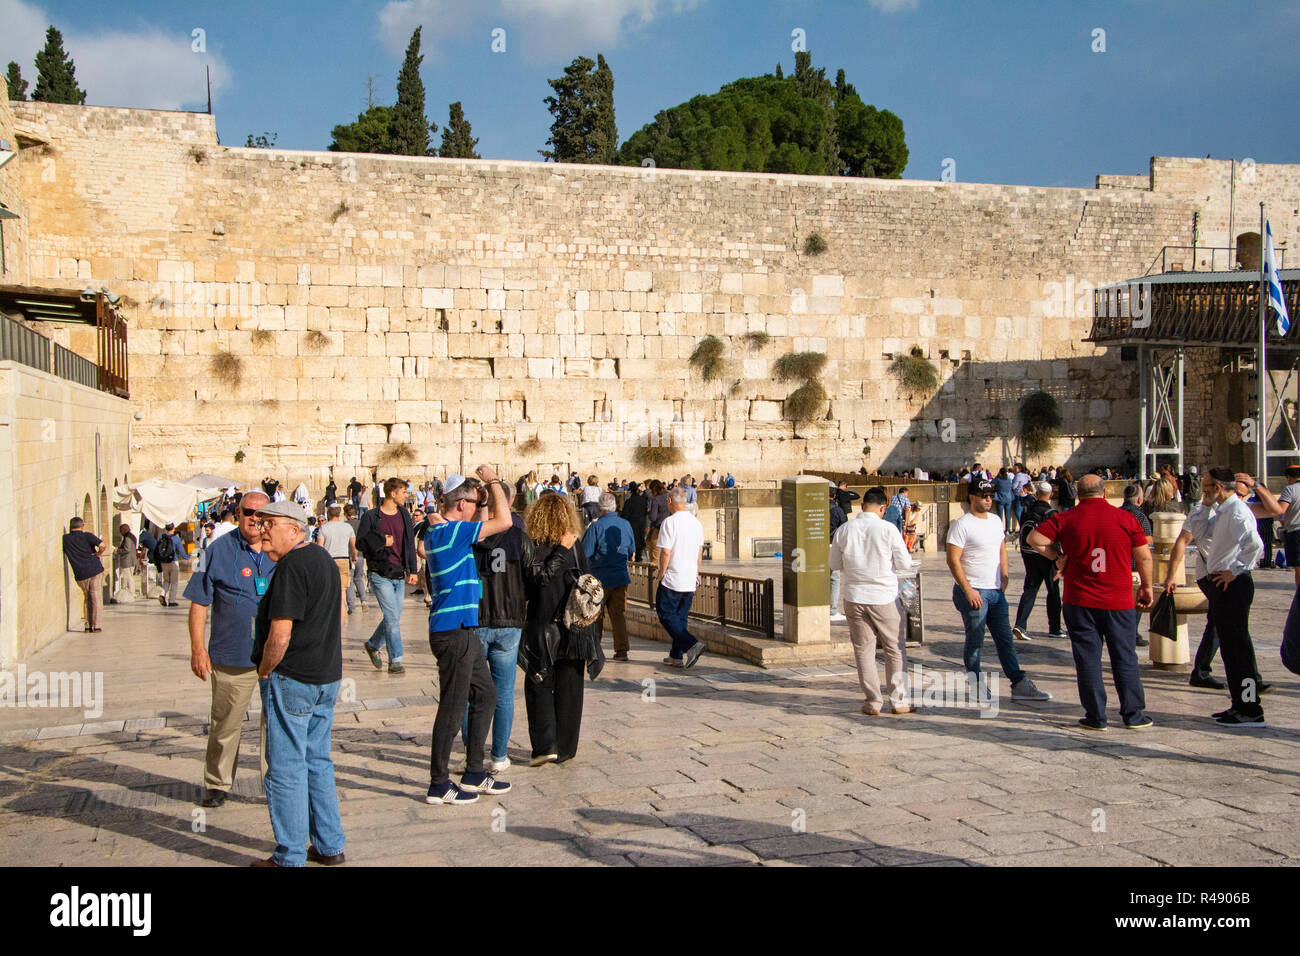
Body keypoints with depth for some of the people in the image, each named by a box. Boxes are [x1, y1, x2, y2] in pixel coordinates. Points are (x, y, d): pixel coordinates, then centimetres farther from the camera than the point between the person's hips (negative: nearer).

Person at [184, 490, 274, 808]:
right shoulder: (219, 550, -1)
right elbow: (199, 603, 0)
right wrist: (198, 648, -7)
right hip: (232, 657, -2)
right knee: (225, 723, 8)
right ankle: (217, 783, 24)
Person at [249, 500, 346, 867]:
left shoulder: (291, 566, -17)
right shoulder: (323, 558, 13)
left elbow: (280, 634, -22)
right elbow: (340, 614, 24)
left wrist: (264, 672, -8)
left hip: (291, 679, -10)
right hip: (326, 678, 10)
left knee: (286, 768, -2)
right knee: (317, 761, 16)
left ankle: (289, 858, 4)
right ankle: (329, 846, 23)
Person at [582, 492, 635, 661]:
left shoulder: (596, 526, -13)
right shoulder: (626, 525, 1)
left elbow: (584, 553, -12)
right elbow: (632, 552, 11)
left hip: (600, 577, -3)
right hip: (621, 576, 4)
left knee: (596, 615, 9)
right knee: (619, 614, 8)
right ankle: (622, 649, 4)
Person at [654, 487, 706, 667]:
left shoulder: (669, 522, -14)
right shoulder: (696, 522, 8)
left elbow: (666, 552, -18)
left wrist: (661, 574, -6)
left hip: (672, 580, -7)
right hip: (690, 581, 7)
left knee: (666, 615, 1)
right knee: (681, 617, 14)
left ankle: (692, 645, -15)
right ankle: (677, 656, 16)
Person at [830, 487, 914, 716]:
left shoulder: (843, 531, -3)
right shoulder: (888, 529, -11)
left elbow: (835, 565, 7)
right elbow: (905, 564, -6)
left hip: (854, 597, 2)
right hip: (884, 596, -2)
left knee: (864, 650, 9)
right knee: (895, 650, 11)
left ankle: (873, 702, 10)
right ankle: (898, 701, 13)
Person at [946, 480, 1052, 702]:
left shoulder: (996, 521, 12)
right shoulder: (961, 525, -10)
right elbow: (953, 560, -14)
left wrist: (1004, 578, 11)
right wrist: (968, 590, -18)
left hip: (996, 591, 7)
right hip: (973, 591, -7)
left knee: (1006, 639, 8)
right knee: (975, 640, 0)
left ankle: (1020, 685, 11)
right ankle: (975, 687, 11)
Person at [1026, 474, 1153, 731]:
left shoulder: (1066, 519, -3)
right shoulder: (1126, 518, -1)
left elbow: (1035, 538, -7)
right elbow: (1144, 557, 2)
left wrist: (1057, 556, 5)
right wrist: (1146, 586, 15)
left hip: (1080, 602, -1)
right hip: (1120, 602, 1)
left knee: (1088, 659, 5)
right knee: (1125, 658, 11)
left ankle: (1095, 717, 7)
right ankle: (1134, 715, 14)